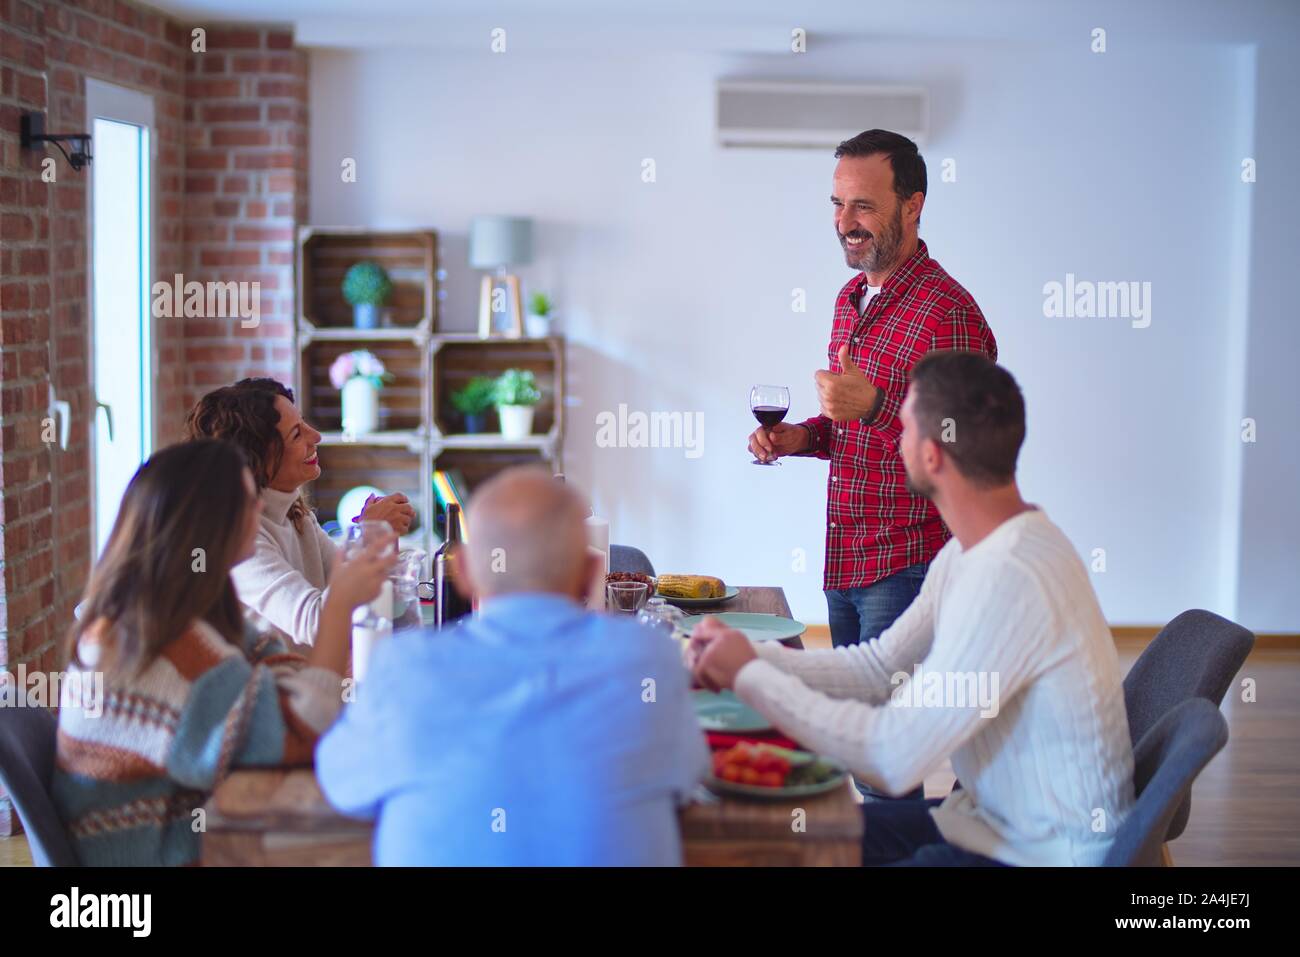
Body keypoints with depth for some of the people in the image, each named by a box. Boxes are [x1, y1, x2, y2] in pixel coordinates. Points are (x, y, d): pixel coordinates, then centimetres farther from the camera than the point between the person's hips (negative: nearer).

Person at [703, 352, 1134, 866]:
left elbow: (893, 757, -28)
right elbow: (880, 665, 11)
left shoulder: (1011, 578, -29)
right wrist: (751, 659, -2)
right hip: (990, 818, 9)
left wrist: (750, 675, -17)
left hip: (1044, 855, -9)